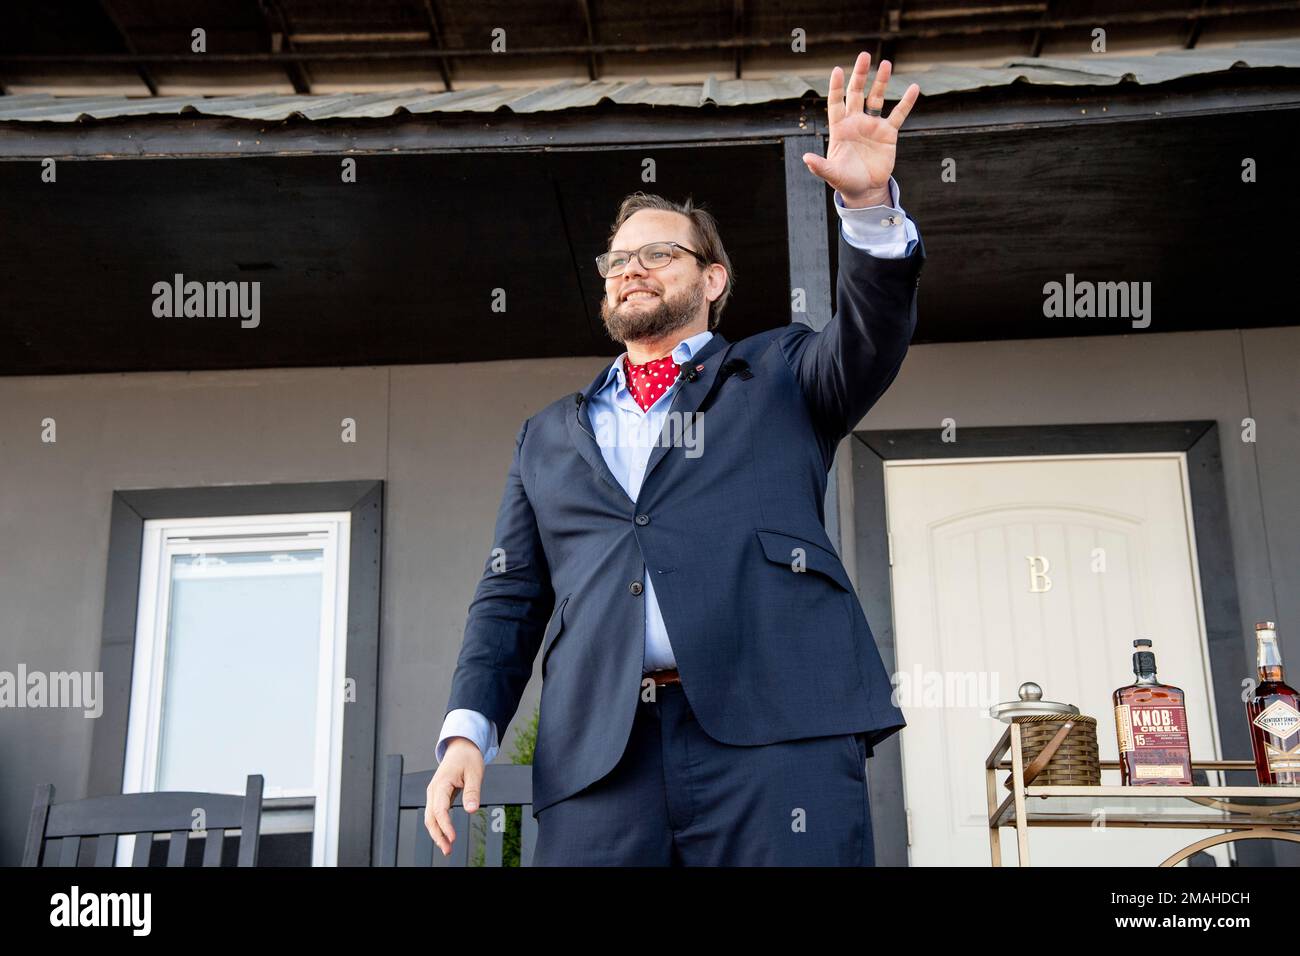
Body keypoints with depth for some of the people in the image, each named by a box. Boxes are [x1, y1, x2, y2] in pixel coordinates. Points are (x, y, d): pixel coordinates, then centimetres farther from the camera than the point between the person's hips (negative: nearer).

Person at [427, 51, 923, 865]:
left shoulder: (779, 377, 20)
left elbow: (873, 338, -1)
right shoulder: (549, 435, 25)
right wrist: (467, 730, 4)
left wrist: (869, 203, -17)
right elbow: (510, 600, 19)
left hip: (777, 734, -2)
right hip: (596, 759, 3)